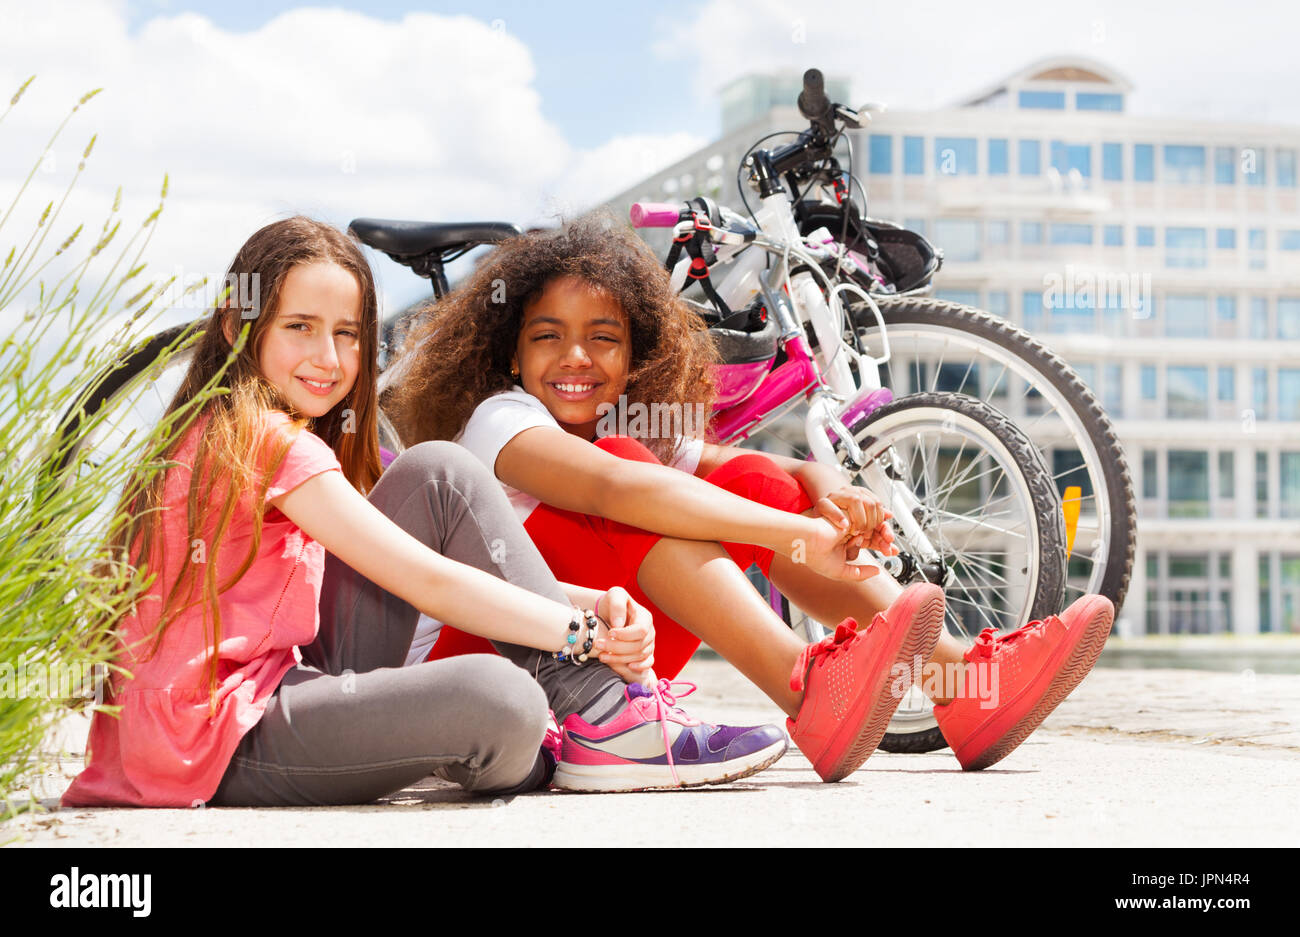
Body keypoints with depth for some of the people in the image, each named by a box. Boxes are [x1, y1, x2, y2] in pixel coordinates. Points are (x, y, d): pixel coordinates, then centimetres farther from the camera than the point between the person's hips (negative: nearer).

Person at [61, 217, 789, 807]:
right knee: (502, 701, -35)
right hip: (227, 749, -10)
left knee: (439, 474, 3)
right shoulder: (274, 442, -14)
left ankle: (603, 712, -3)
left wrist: (585, 602, -1)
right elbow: (430, 584, -16)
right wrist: (587, 632, -10)